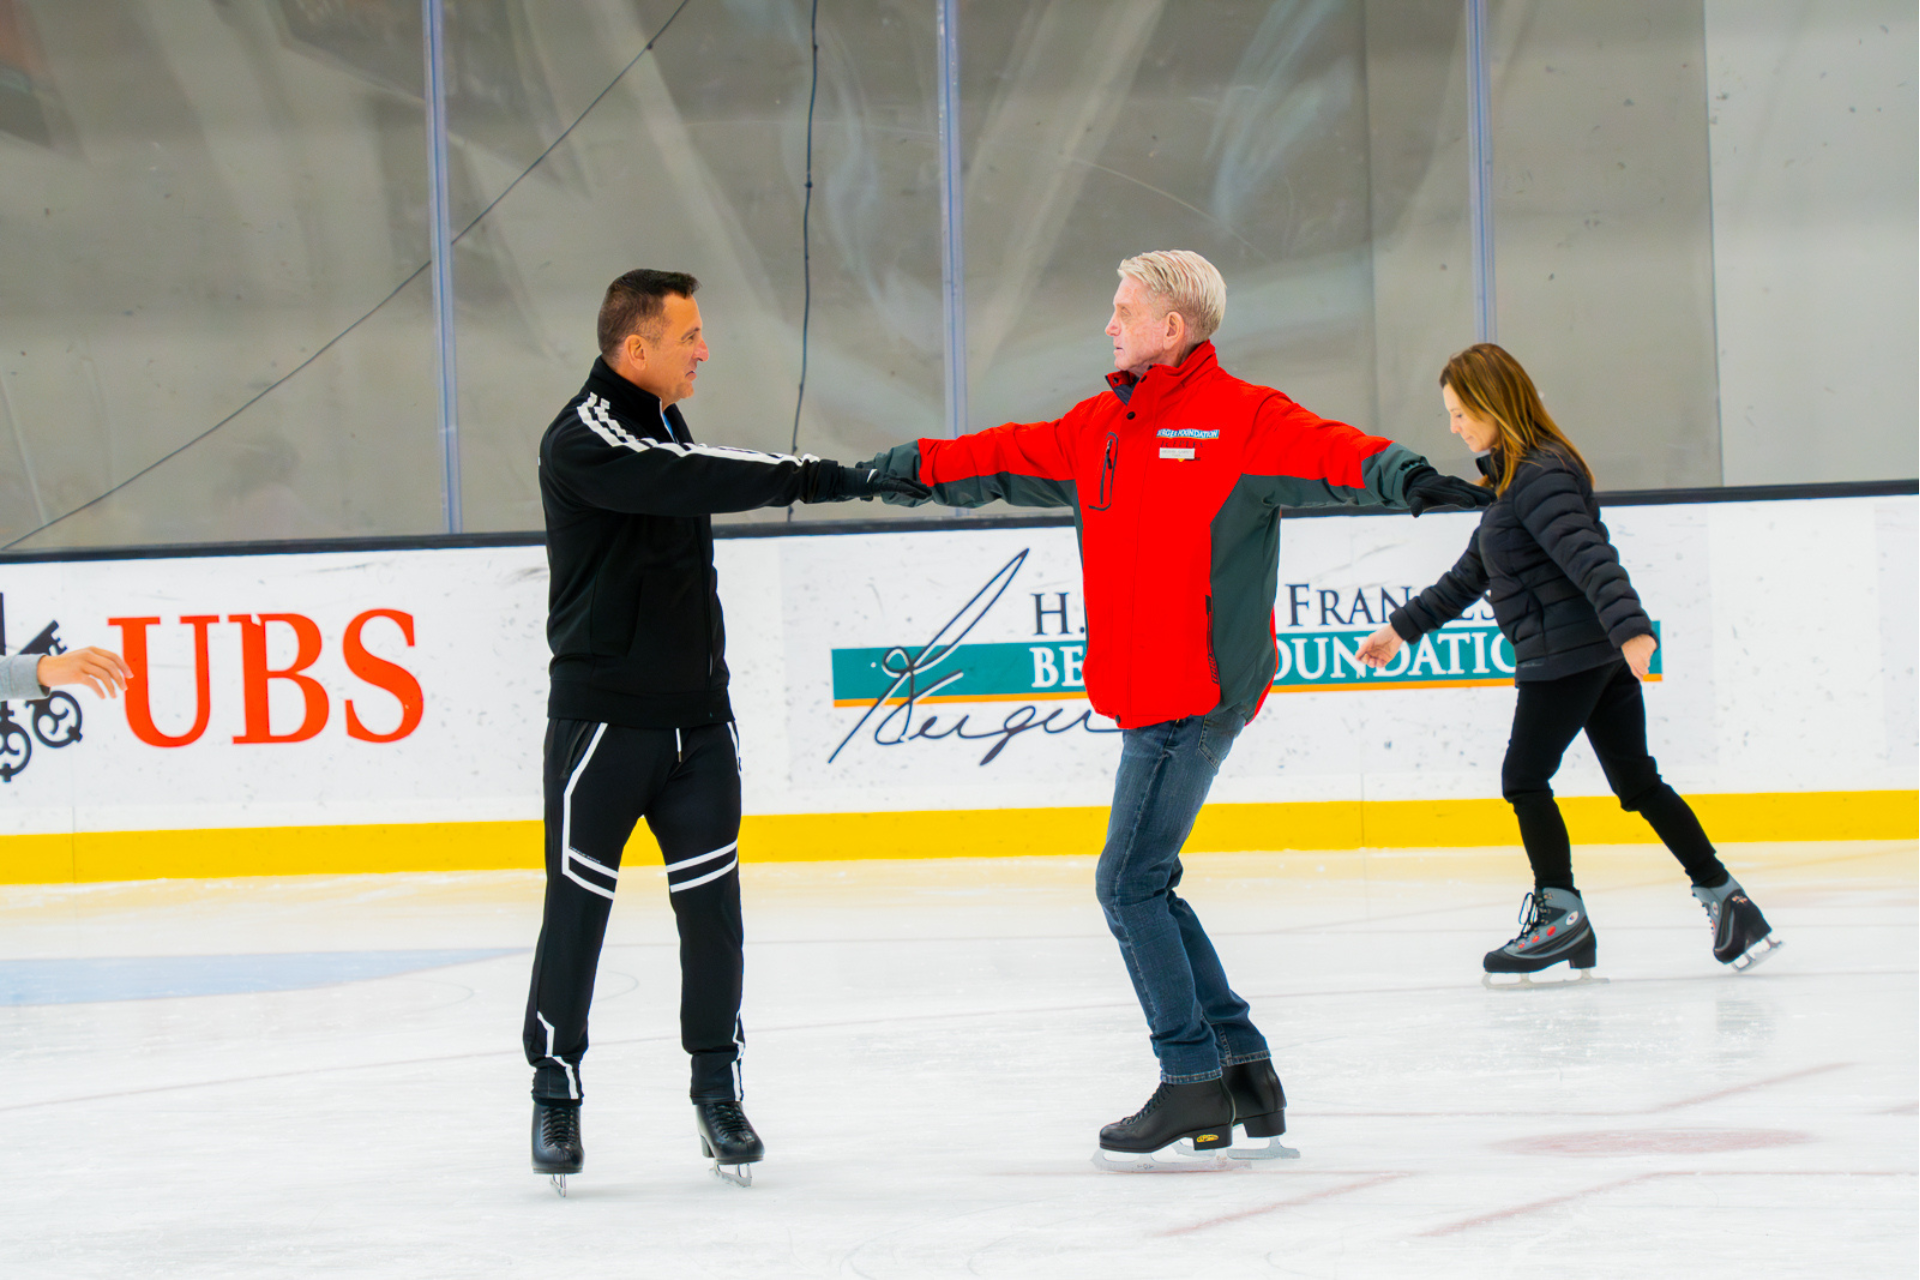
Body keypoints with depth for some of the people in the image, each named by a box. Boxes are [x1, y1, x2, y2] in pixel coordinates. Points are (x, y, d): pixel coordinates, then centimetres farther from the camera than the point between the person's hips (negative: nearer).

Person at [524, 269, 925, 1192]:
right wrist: (824, 479, -33)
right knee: (578, 905, -2)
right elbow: (693, 482, -29)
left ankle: (717, 1089, 11)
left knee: (711, 901, 3)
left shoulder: (664, 426, 14)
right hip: (602, 716, -7)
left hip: (694, 714, 7)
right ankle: (554, 1092, 8)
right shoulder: (582, 441, -16)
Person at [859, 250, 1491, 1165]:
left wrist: (1396, 475, -41)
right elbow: (1015, 459, 25)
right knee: (1143, 889, 10)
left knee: (1130, 885, -8)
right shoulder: (1102, 427, 15)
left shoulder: (1238, 418, -9)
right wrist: (919, 466, 24)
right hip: (1151, 699, 9)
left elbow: (1325, 452, -23)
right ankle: (1243, 1069, 15)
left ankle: (1194, 1083, -2)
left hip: (1196, 694, -9)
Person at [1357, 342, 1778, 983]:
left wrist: (1629, 625, -41)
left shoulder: (1540, 476, -14)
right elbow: (1471, 574, 28)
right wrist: (1403, 626, 32)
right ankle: (1727, 900, 8)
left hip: (1564, 655, -10)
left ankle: (1560, 912, 7)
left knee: (1524, 777, 1)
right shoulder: (1512, 479, 18)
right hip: (1602, 655, 10)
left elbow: (1589, 556, -29)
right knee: (1638, 781, 9)